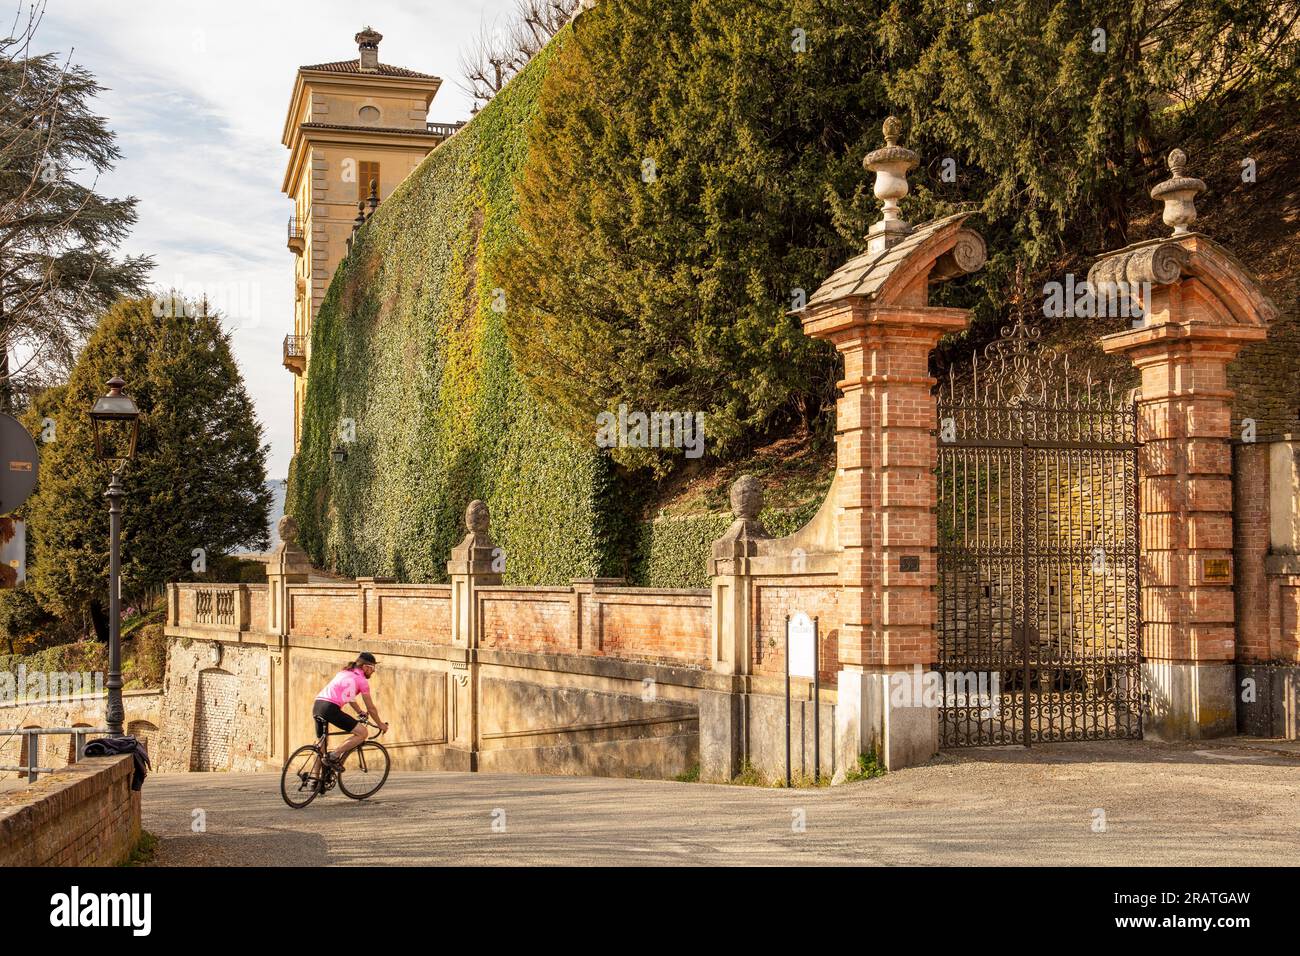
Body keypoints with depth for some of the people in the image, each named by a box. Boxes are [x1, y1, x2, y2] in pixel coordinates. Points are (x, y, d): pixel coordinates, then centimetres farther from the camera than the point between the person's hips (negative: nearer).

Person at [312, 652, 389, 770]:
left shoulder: (345, 672, 25)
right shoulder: (361, 680, 1)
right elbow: (371, 708, 7)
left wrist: (360, 712, 46)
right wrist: (381, 725, 20)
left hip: (317, 706, 9)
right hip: (330, 708, -9)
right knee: (362, 733, -6)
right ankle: (333, 756, -7)